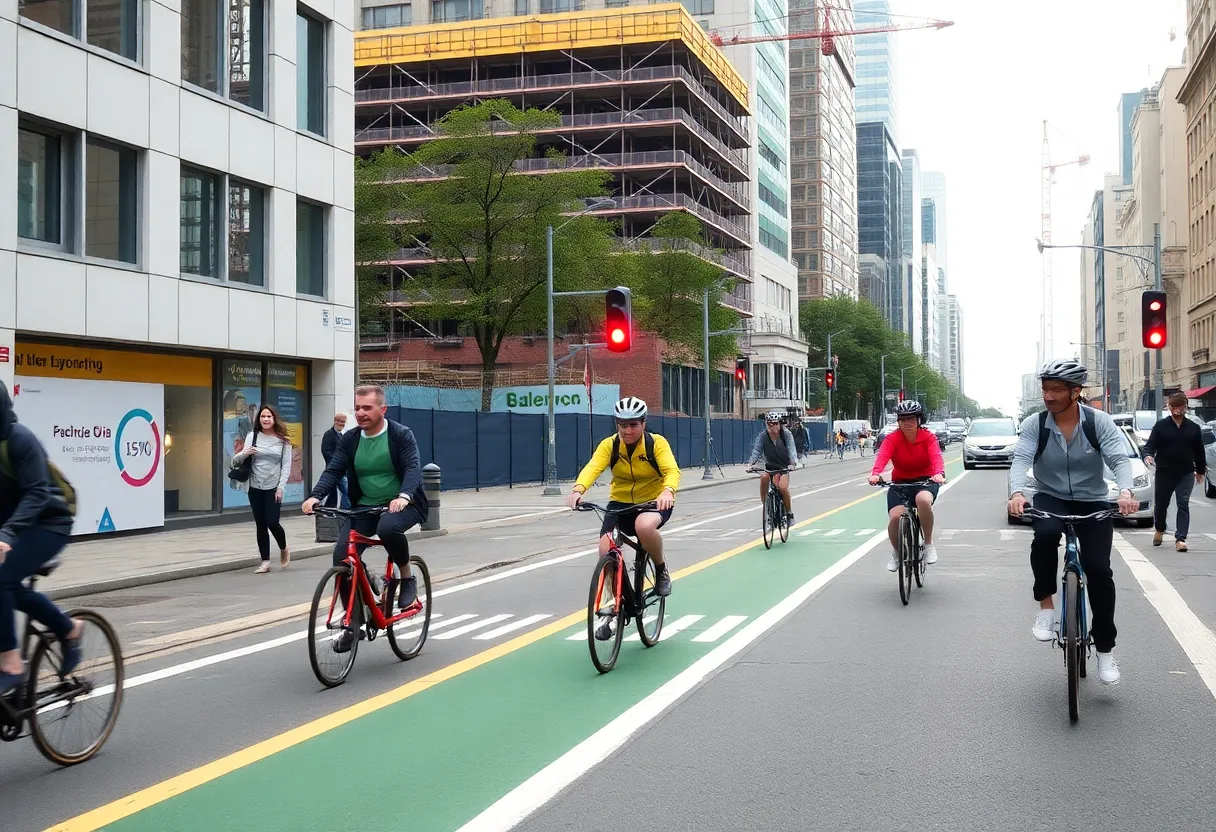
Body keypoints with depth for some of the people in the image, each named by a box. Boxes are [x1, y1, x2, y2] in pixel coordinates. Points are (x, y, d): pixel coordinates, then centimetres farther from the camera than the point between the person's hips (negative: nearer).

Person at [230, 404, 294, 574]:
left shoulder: (283, 440, 0)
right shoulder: (252, 437, 4)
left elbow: (286, 465, -1)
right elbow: (236, 460, 4)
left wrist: (281, 487, -11)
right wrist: (245, 453, -19)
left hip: (273, 487, -2)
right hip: (255, 488, 2)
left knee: (272, 522, -9)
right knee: (260, 525, 4)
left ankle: (284, 549, 20)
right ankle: (265, 562, 10)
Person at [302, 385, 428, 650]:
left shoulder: (401, 434, -8)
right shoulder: (350, 439, 4)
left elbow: (413, 468, -18)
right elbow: (333, 471, -3)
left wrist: (403, 496, -38)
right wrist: (315, 496, -22)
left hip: (400, 505, -4)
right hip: (364, 507, 4)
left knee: (388, 527, -39)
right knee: (342, 556, -15)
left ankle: (407, 577, -10)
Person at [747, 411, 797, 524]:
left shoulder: (786, 434, -13)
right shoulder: (762, 436, -11)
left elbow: (791, 450, -23)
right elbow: (756, 451, -19)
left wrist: (793, 463, -41)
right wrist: (750, 463, -37)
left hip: (784, 466, -1)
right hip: (770, 466, 1)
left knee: (782, 487, -24)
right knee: (764, 477, -31)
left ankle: (789, 513, 0)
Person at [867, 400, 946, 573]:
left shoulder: (928, 437, -9)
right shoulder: (892, 439, -10)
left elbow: (936, 456, -27)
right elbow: (882, 456, -28)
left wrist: (939, 473, -50)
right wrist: (875, 474, -50)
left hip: (925, 481, -1)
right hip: (899, 483, 1)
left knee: (923, 500, -37)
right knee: (895, 517, -23)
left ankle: (929, 544, -14)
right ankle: (896, 551, 11)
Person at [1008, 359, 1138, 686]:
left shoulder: (1100, 422, -11)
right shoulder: (1034, 424, -10)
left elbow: (1119, 460, -20)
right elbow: (1020, 459, -21)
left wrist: (1125, 491, -41)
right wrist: (1016, 493, -42)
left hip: (1093, 503, 0)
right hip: (1051, 499, 0)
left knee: (1099, 569, -14)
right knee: (1045, 535, -35)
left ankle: (1105, 649, 3)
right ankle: (1046, 606, -15)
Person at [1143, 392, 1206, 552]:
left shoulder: (1193, 428, 7)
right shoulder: (1160, 426, 1)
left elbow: (1199, 451, 13)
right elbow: (1150, 444, -3)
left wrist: (1200, 471, 15)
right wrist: (1148, 455, -24)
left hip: (1186, 474, 0)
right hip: (1164, 473, 0)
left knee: (1183, 505, -8)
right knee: (1160, 504, 11)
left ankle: (1180, 538, -10)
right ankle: (1159, 530, 38)